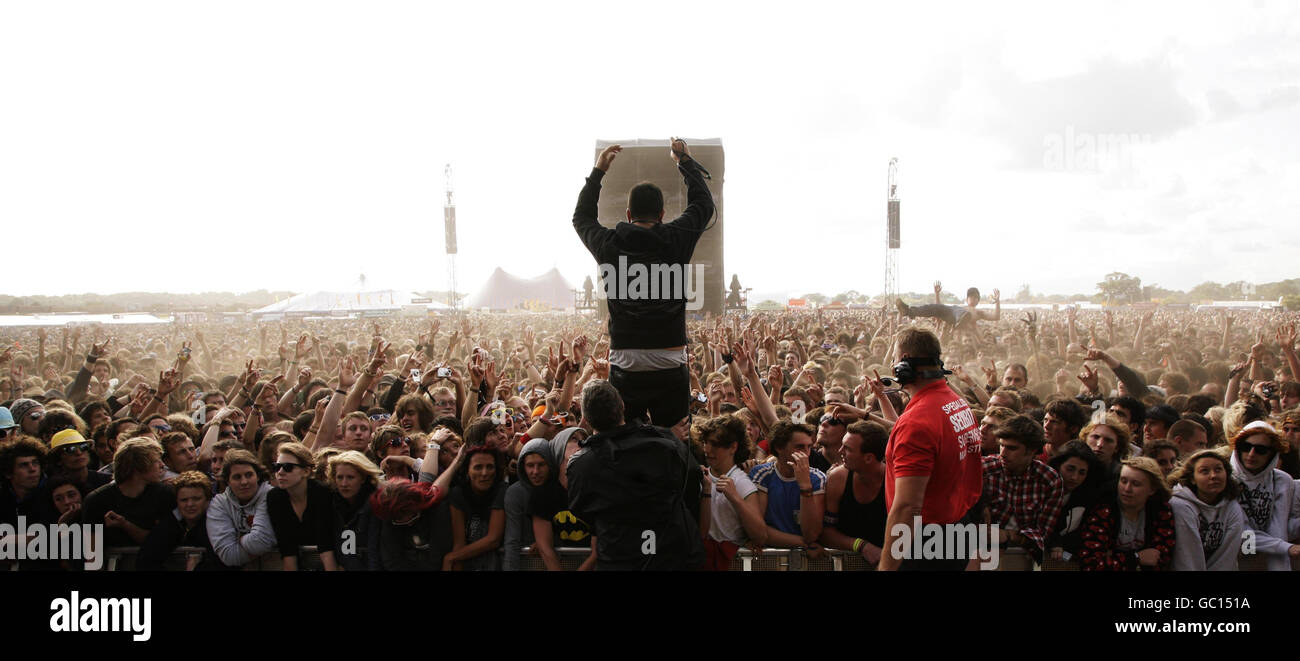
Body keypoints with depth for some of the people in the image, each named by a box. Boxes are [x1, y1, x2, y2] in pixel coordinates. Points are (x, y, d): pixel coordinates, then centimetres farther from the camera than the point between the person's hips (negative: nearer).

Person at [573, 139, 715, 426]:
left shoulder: (610, 245, 2)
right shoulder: (676, 240, -1)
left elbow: (581, 217, 25)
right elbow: (703, 203, 19)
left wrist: (598, 171, 31)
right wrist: (685, 161, 31)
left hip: (624, 367, 1)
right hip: (670, 367, -1)